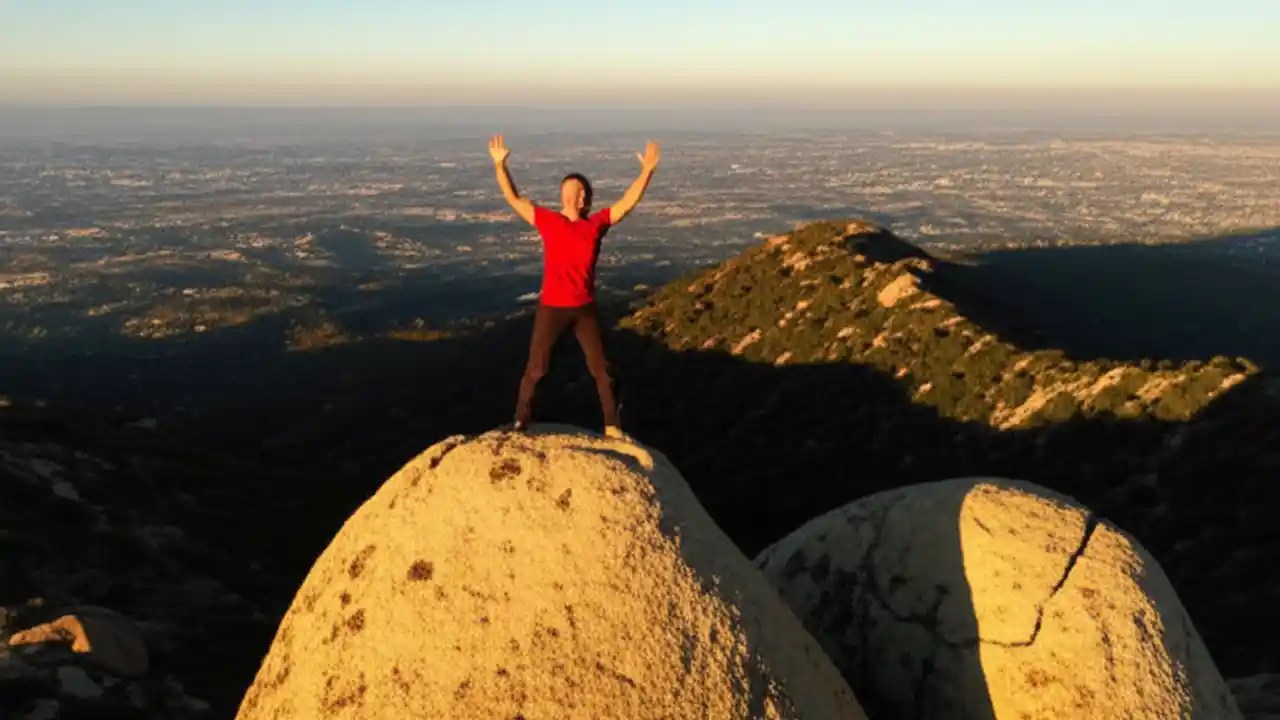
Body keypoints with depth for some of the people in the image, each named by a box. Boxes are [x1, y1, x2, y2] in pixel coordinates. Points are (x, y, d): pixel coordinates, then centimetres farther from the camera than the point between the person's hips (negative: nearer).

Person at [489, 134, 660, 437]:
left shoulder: (596, 223, 3)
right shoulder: (547, 220, 1)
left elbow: (628, 202, 1)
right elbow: (513, 198, 0)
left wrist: (647, 170, -8)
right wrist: (500, 164, -9)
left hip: (585, 308, 1)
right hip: (551, 307, -1)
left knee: (601, 369, 8)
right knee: (535, 369, 6)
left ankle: (612, 425, 22)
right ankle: (521, 422, 22)